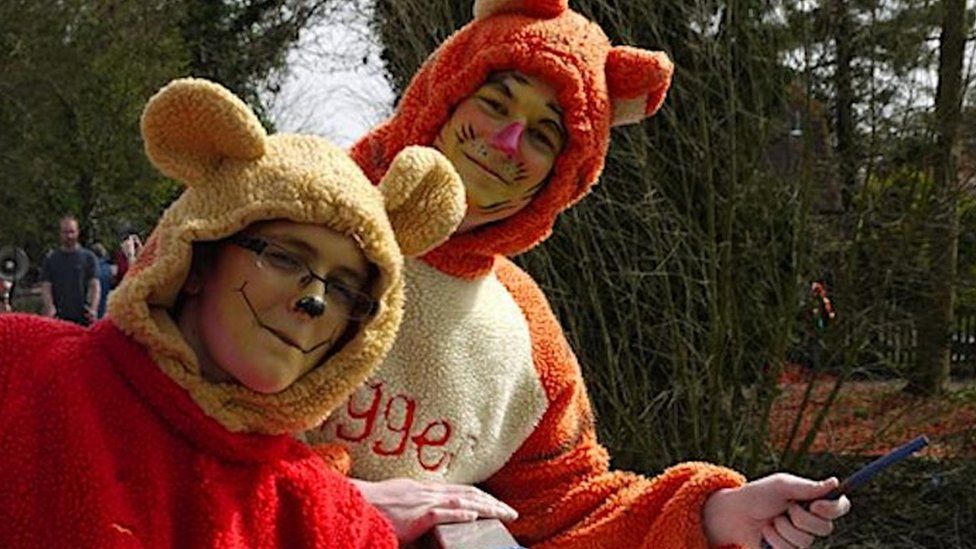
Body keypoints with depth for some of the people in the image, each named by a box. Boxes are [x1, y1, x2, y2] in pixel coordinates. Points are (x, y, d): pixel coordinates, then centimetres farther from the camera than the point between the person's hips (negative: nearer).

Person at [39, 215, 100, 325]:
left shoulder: (89, 257, 7)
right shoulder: (50, 259, 10)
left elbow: (95, 286, 0)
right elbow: (46, 287, 4)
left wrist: (93, 308, -17)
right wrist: (50, 308, -15)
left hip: (83, 318, 0)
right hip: (59, 318, 1)